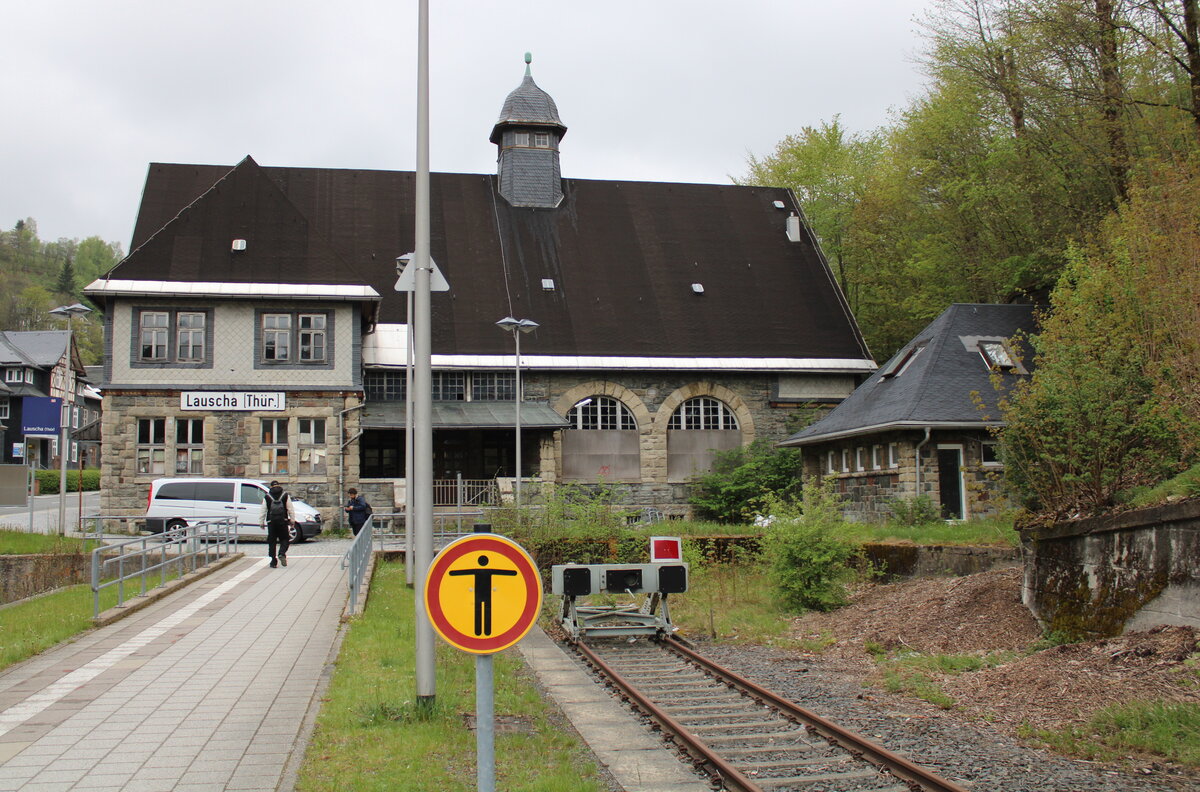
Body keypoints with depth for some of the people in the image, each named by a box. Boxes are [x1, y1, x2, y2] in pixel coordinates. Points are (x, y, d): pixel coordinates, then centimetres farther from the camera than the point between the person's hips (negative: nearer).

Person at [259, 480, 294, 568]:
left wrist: (261, 522, 13)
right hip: (283, 521, 0)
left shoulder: (267, 497, 4)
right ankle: (282, 553, -19)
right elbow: (290, 509, 3)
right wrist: (292, 520, 9)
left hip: (271, 522, 0)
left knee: (272, 541, 6)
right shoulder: (285, 496, 4)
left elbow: (263, 511, 6)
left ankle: (273, 561, 2)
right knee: (284, 539, 9)